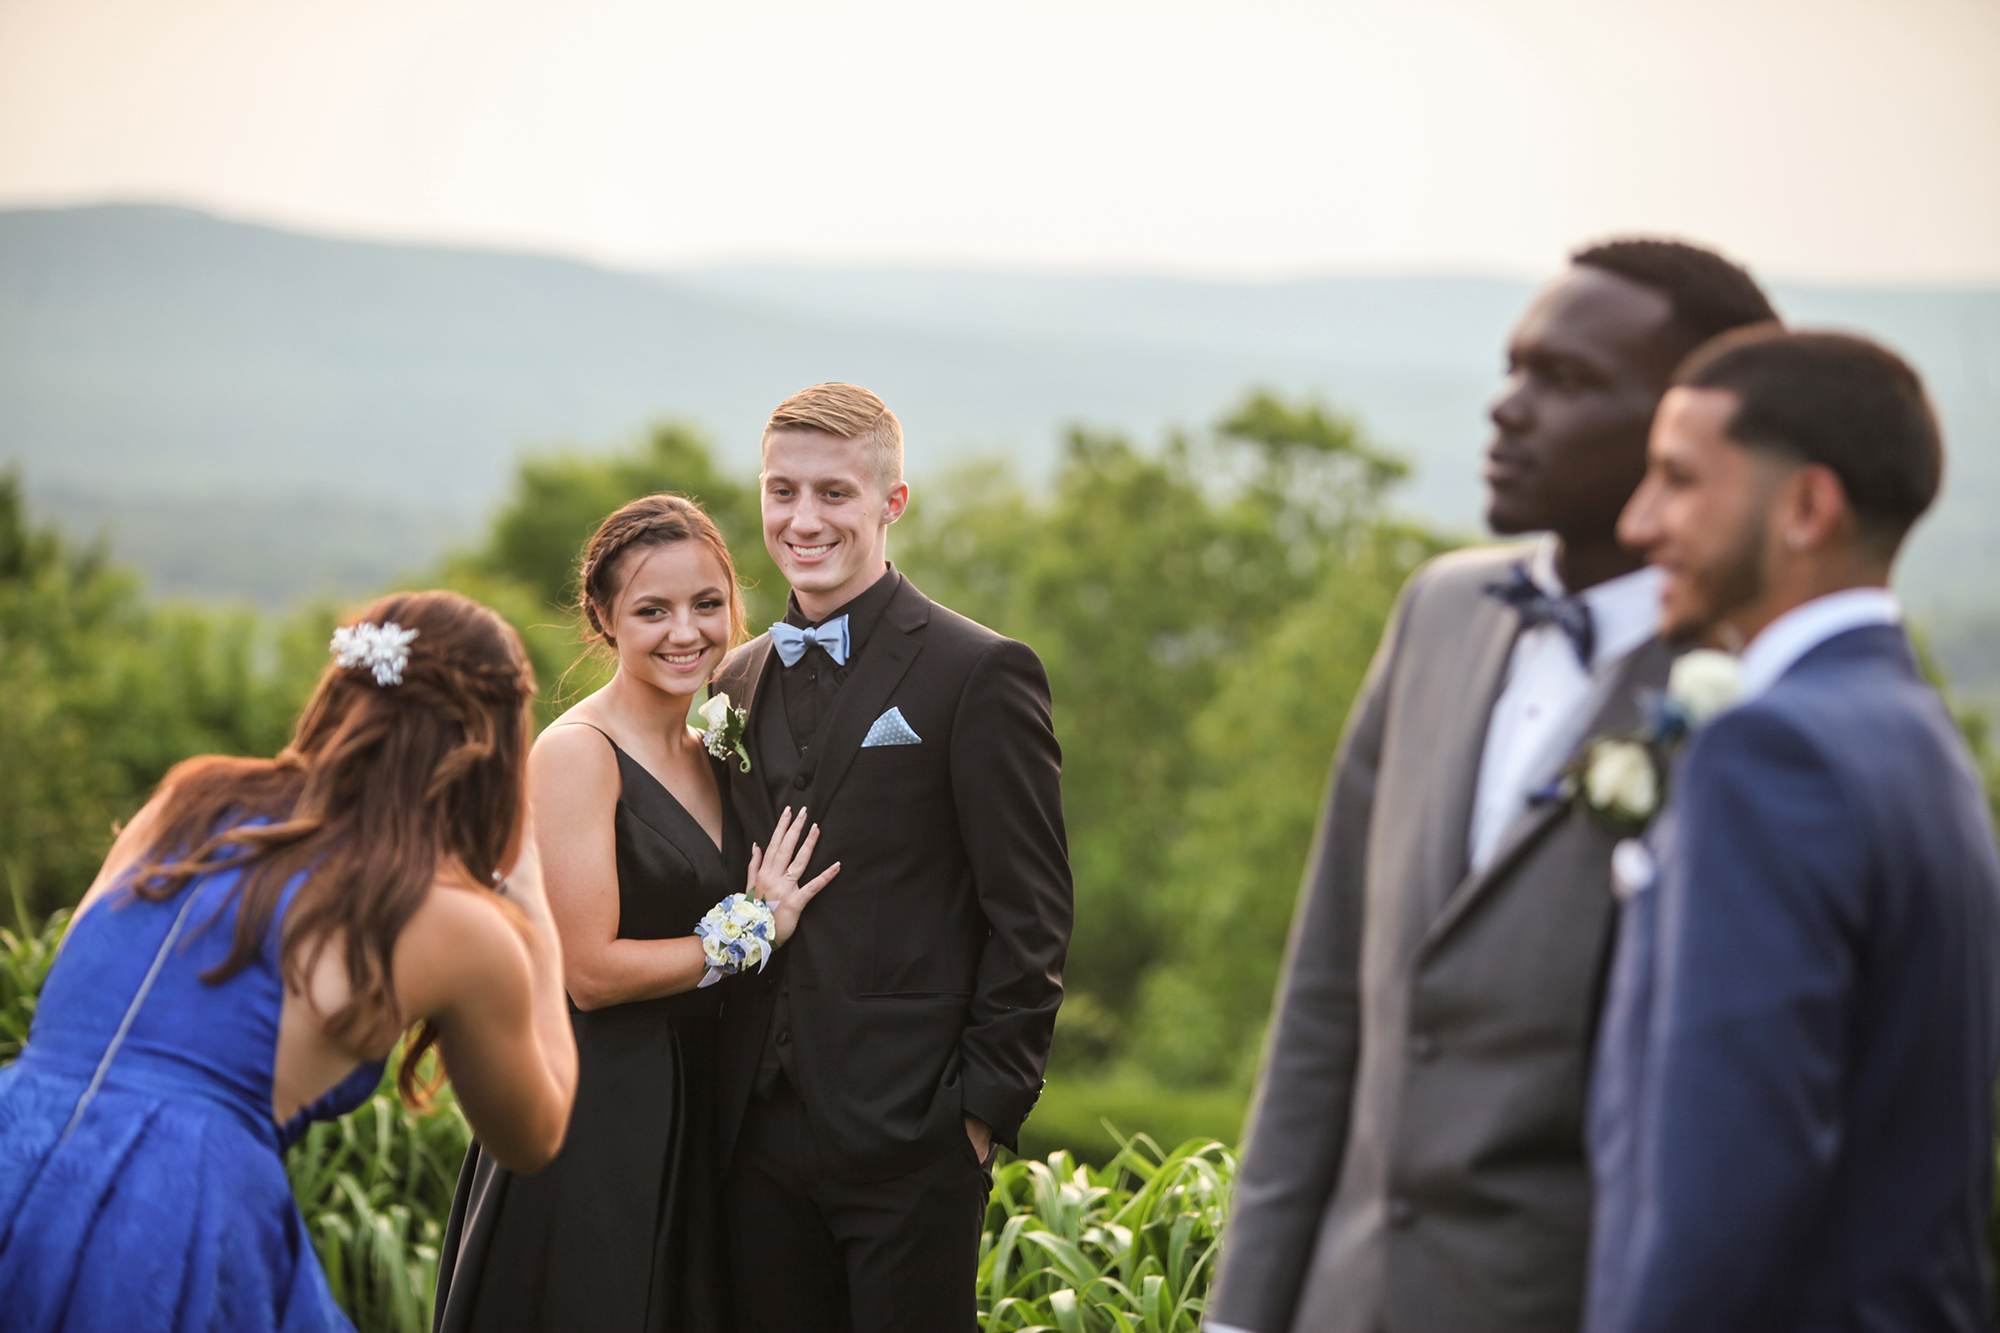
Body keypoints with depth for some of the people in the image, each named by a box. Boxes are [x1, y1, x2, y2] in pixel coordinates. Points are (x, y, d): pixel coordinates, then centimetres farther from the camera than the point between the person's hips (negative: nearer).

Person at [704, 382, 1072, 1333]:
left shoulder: (980, 674, -5)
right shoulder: (739, 683, 14)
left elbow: (1031, 916, -7)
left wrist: (985, 1106, -10)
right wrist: (726, 1097, 10)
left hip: (909, 1134, -5)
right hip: (761, 1137, 6)